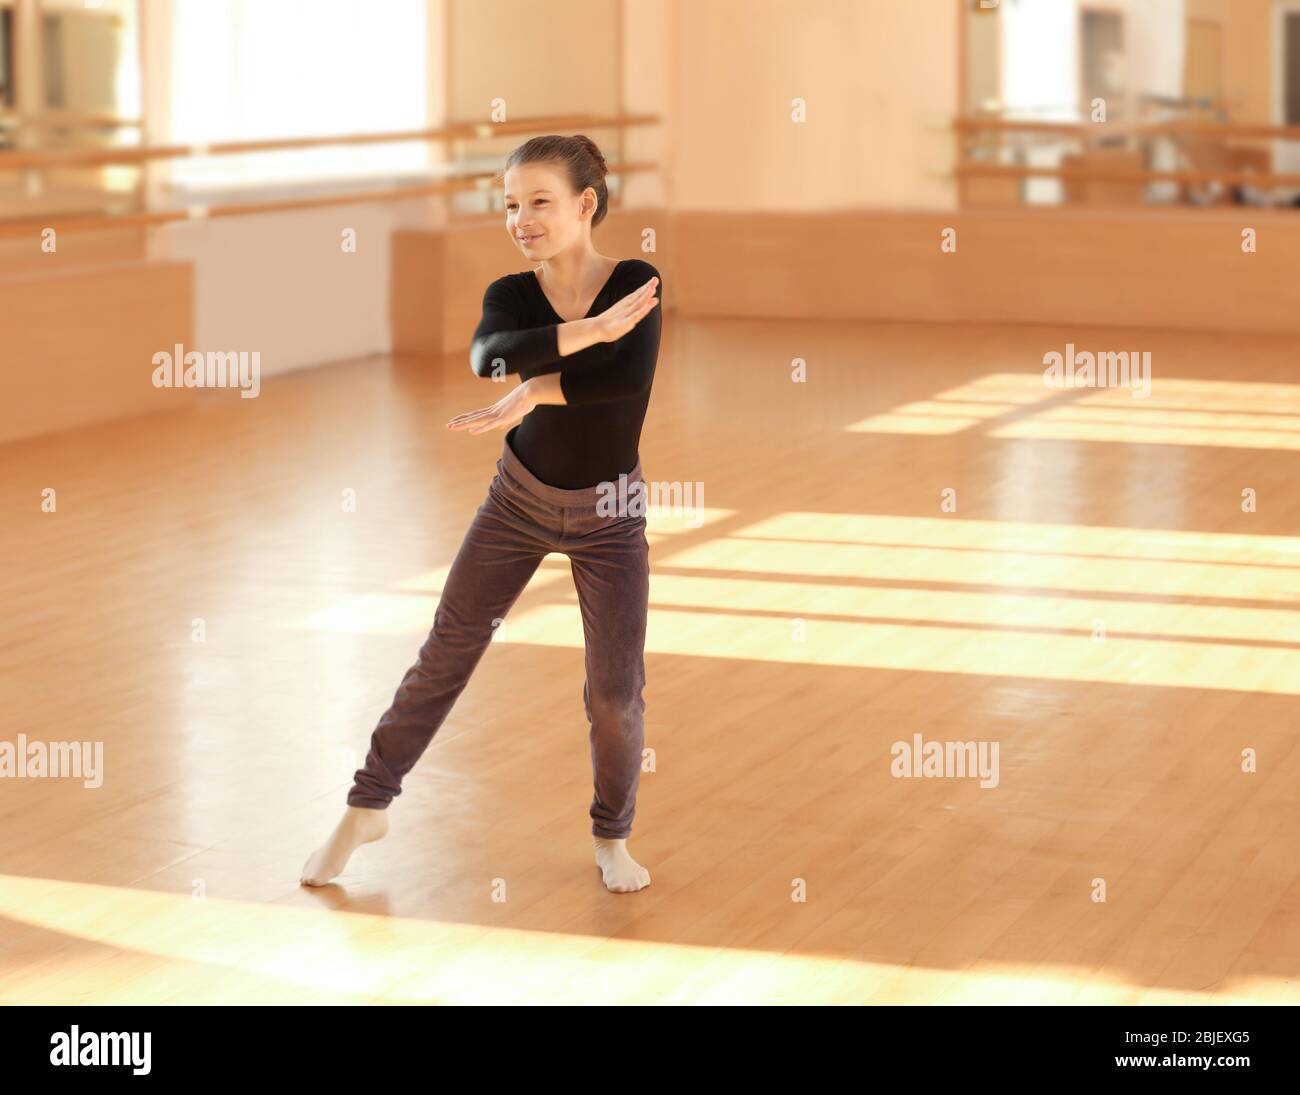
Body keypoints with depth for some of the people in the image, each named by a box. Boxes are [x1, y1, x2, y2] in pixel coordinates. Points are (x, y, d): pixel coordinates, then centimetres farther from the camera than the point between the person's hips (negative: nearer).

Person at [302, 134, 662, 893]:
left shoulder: (637, 283, -14)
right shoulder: (512, 294, -10)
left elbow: (629, 378, -32)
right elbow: (489, 356, -33)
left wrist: (533, 391, -30)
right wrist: (586, 330, -38)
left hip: (608, 515, -2)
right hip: (520, 497, 2)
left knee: (616, 690, -3)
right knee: (447, 650, 6)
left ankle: (614, 838, 22)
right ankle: (368, 808, 21)